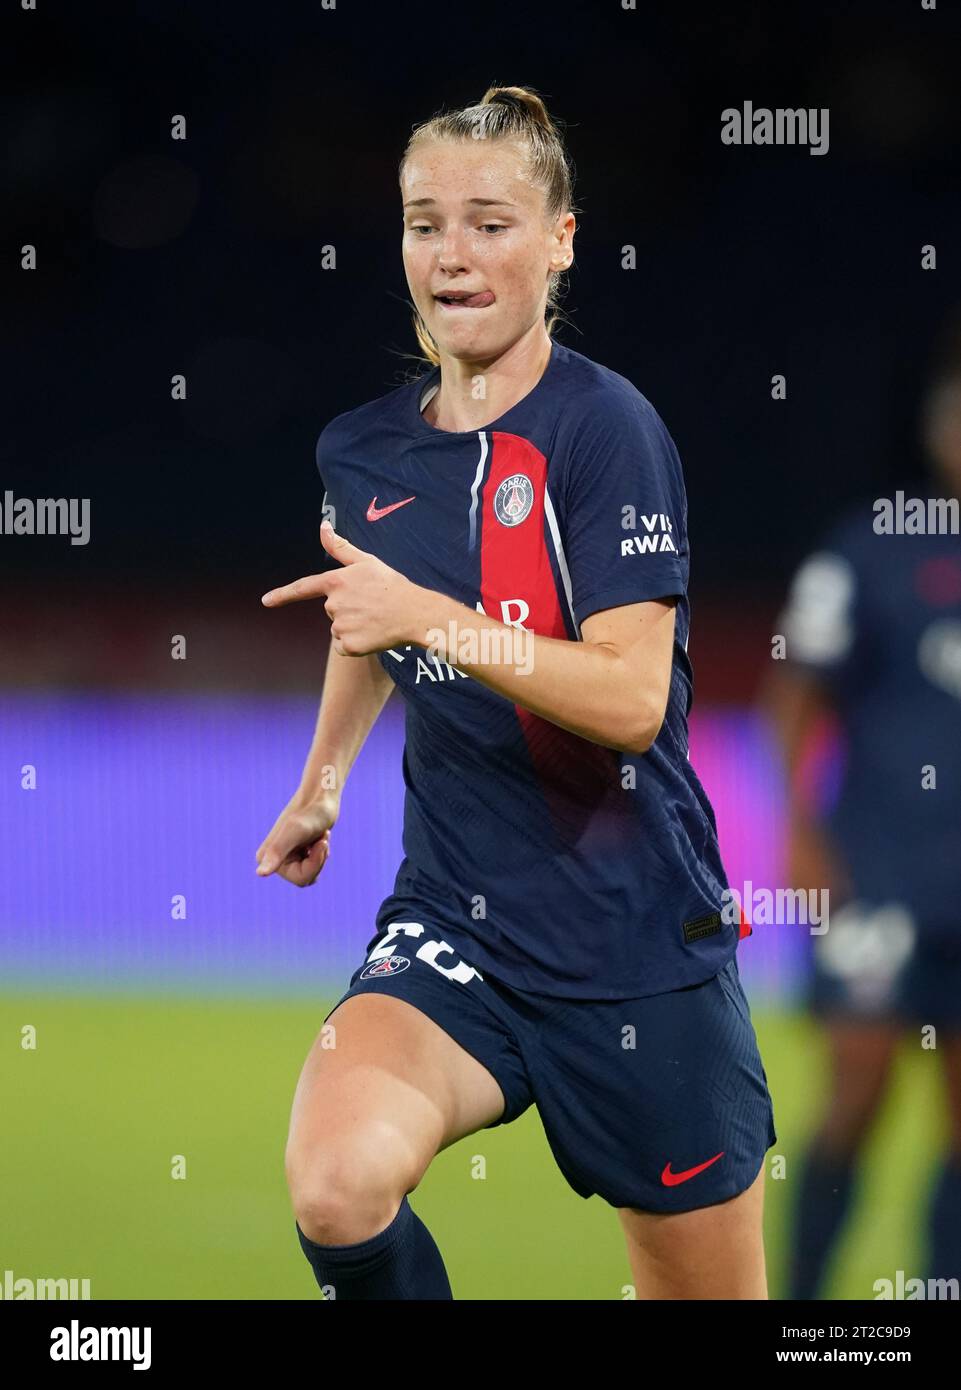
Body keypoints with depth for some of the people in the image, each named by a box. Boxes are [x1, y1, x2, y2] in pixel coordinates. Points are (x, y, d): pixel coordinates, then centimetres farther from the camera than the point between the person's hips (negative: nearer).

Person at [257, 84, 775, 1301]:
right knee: (338, 1182, -27)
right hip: (454, 924, 4)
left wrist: (430, 617, -29)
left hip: (635, 940, -4)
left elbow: (633, 697, -21)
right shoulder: (363, 454, 6)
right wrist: (322, 781, 41)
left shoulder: (604, 426, -12)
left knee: (703, 1290, 7)